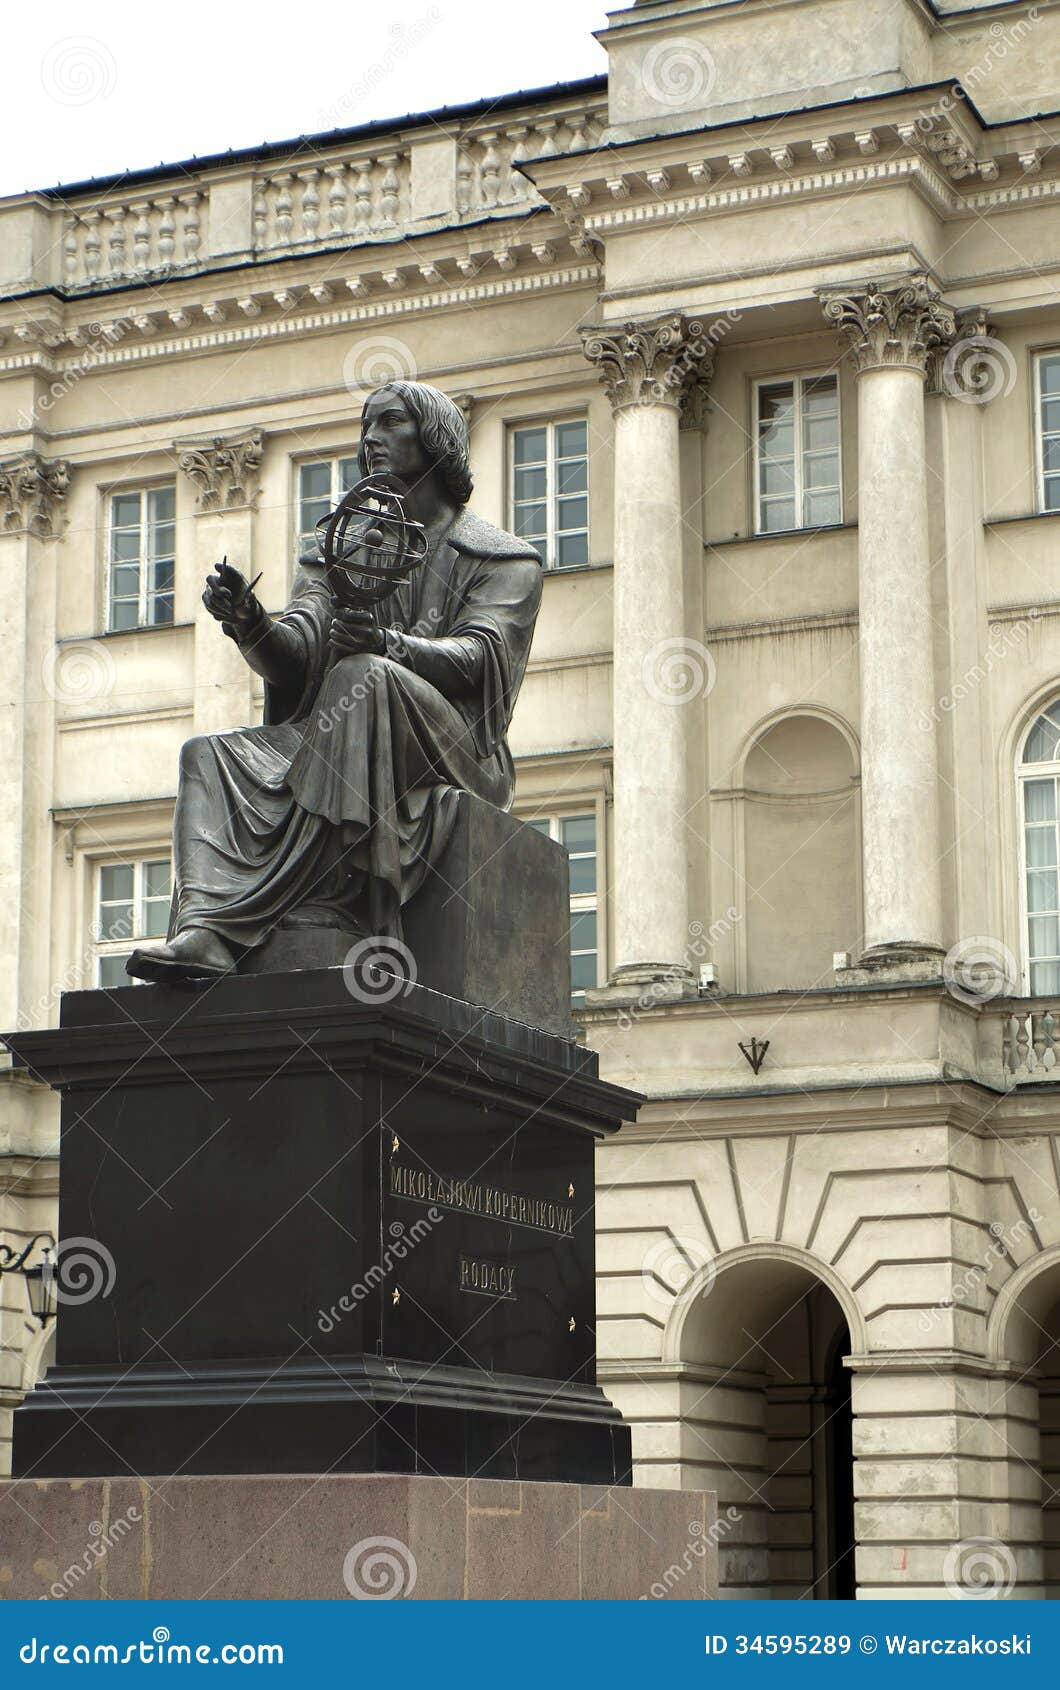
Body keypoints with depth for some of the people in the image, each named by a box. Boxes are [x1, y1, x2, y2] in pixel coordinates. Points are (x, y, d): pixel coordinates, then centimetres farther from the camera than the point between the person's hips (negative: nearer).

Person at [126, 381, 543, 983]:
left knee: (364, 678, -35)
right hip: (336, 746, 5)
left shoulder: (504, 559, 10)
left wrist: (388, 645, -31)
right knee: (210, 755, -20)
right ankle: (203, 928, -47)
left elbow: (478, 656, -10)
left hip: (454, 759, -5)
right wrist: (251, 624, -18)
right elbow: (296, 657, 6)